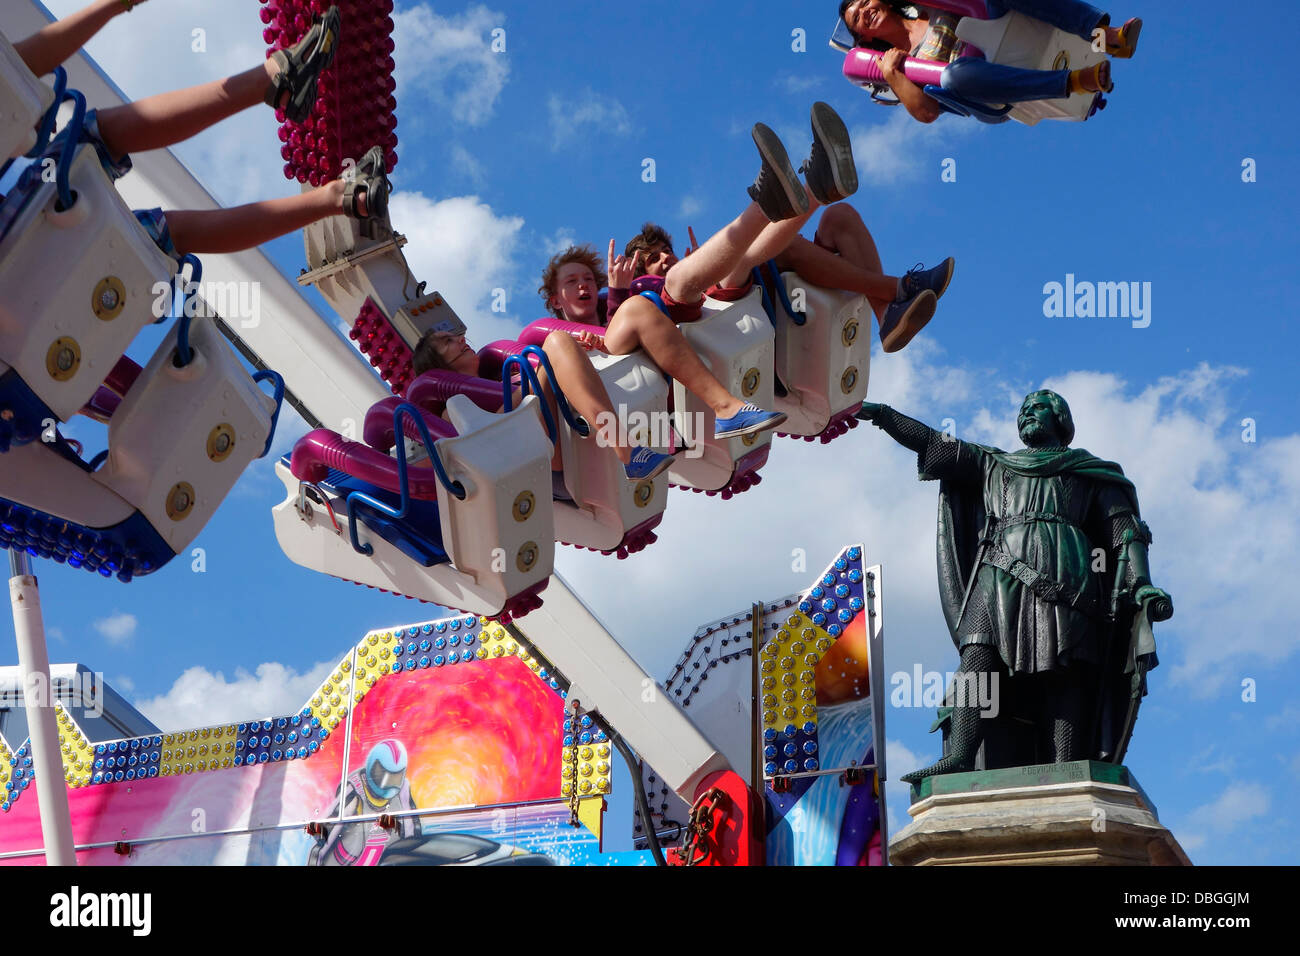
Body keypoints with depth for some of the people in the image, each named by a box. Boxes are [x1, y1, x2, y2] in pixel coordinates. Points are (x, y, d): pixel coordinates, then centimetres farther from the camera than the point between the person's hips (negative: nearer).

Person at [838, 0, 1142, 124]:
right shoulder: (900, 65, 9)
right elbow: (926, 112, -7)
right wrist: (890, 75, -12)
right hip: (1003, 90, -5)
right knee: (957, 72, -40)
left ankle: (1110, 36, -34)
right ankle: (1077, 81, -46)